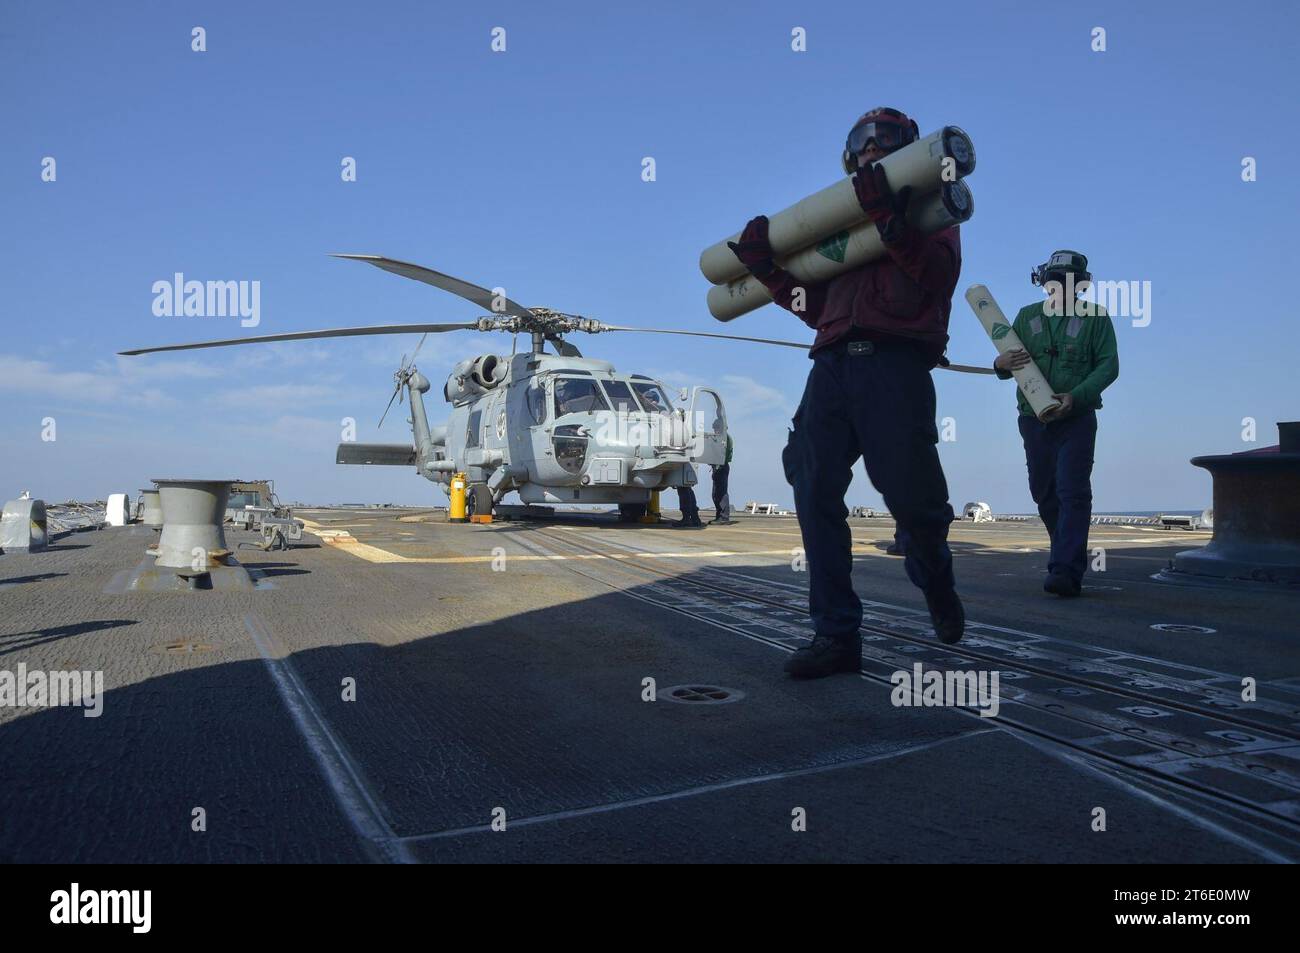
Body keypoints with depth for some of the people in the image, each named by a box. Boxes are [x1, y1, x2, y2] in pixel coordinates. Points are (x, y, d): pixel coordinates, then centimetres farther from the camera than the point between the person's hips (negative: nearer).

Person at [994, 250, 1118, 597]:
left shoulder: (1095, 317, 2)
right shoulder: (1027, 317, 11)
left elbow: (1109, 364, -5)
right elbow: (1007, 365, 12)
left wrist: (1075, 397, -20)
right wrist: (1001, 364, -14)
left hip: (1077, 420, -4)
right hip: (1033, 420, 4)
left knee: (1073, 493, -12)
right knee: (1043, 492, 10)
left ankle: (1066, 572, -17)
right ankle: (1071, 556, 29)